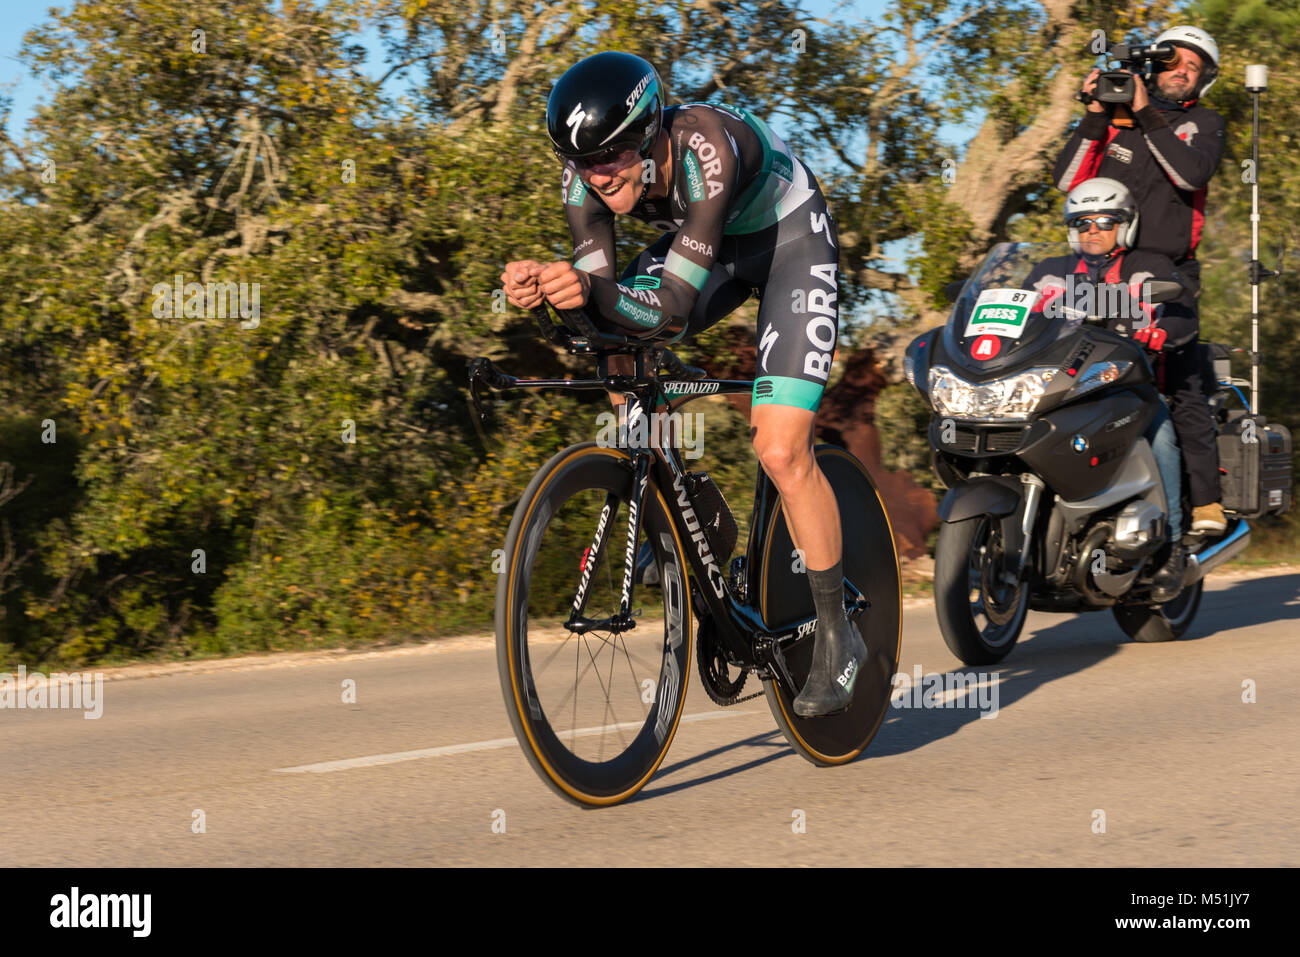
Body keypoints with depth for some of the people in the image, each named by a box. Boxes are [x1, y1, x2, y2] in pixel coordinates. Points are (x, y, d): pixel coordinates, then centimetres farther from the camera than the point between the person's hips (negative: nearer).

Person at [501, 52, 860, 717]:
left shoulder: (706, 149, -39)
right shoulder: (587, 174, -22)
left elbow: (674, 308, -42)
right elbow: (600, 285, -24)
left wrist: (596, 293, -60)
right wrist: (544, 286, -45)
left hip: (789, 238, -6)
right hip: (711, 243, 6)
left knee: (781, 451, -16)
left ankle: (837, 637, 0)